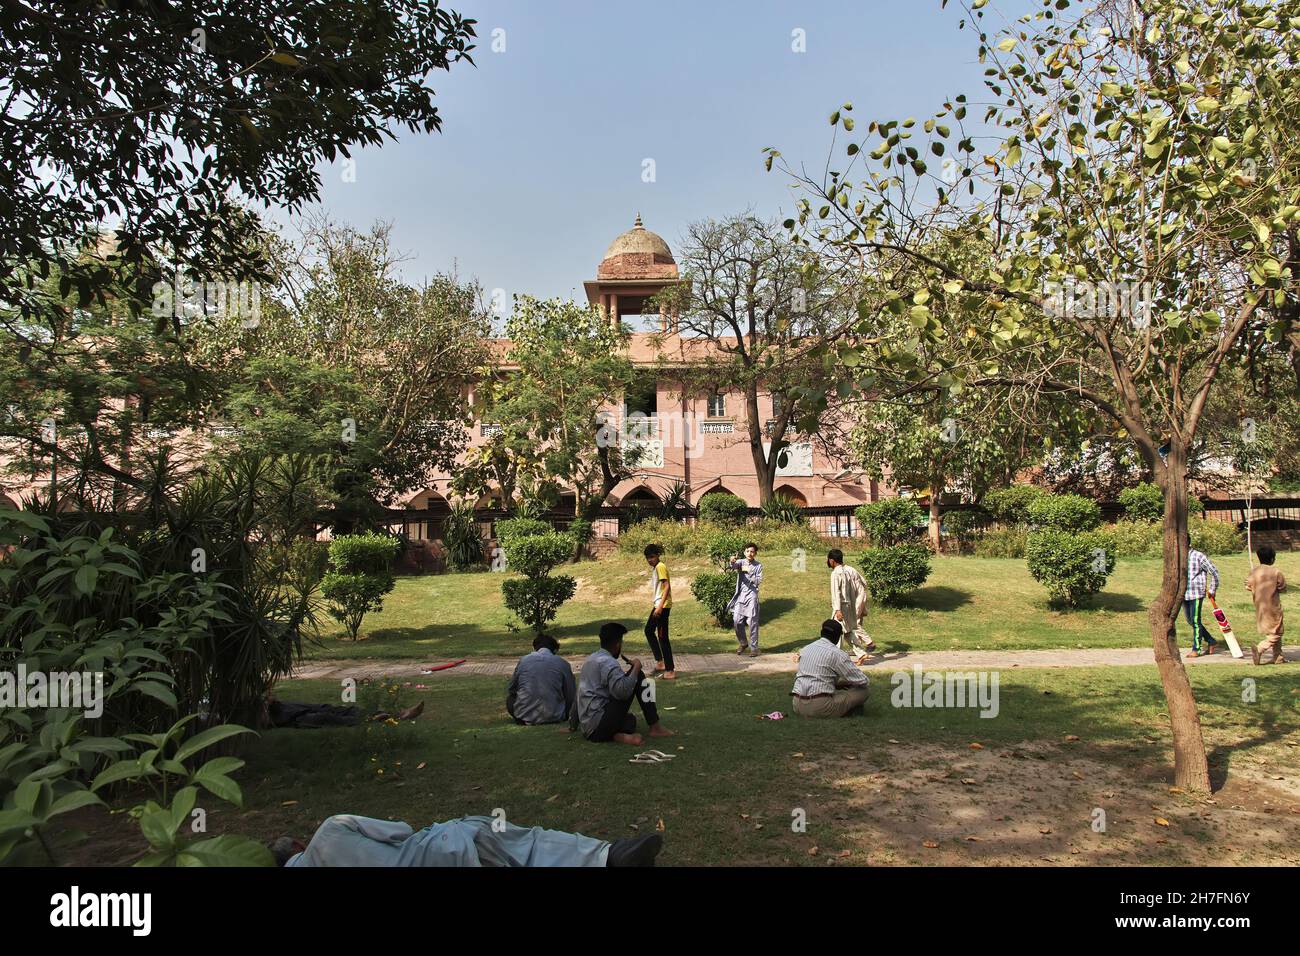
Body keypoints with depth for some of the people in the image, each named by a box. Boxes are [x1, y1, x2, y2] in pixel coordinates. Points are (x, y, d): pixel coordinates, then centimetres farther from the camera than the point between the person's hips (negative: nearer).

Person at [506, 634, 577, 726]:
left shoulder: (523, 660, 4)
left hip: (525, 717, -1)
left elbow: (510, 690, 16)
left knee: (509, 699, 27)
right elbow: (571, 695, 6)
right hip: (553, 717, 1)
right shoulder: (562, 663, 0)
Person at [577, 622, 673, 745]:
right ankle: (655, 728, -1)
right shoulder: (609, 663, -12)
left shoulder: (591, 659, 18)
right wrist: (636, 667, -12)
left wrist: (573, 725, 33)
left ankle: (616, 735, -2)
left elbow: (578, 697, 25)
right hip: (600, 724, -9)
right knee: (638, 676, -3)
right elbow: (623, 691, -27)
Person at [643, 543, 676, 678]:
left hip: (663, 605, -11)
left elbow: (667, 586, -22)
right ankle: (659, 662, 23)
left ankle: (670, 671, -2)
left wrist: (660, 606, -28)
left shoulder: (660, 567, -13)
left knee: (662, 637, -7)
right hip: (658, 605, 11)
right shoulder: (656, 567, 15)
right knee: (649, 630, 20)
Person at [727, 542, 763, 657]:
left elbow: (759, 581, -6)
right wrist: (732, 562, -41)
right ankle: (743, 643, 22)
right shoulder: (741, 562, 5)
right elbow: (732, 566, -18)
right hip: (740, 595, 2)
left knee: (752, 622, -4)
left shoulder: (758, 566, 3)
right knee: (737, 620, 1)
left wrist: (749, 571, -12)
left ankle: (754, 648, 1)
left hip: (752, 595, -2)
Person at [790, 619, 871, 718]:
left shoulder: (806, 649, 15)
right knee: (862, 691, 4)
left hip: (798, 706, 7)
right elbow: (862, 681, -2)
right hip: (820, 707, -7)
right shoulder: (836, 653, -6)